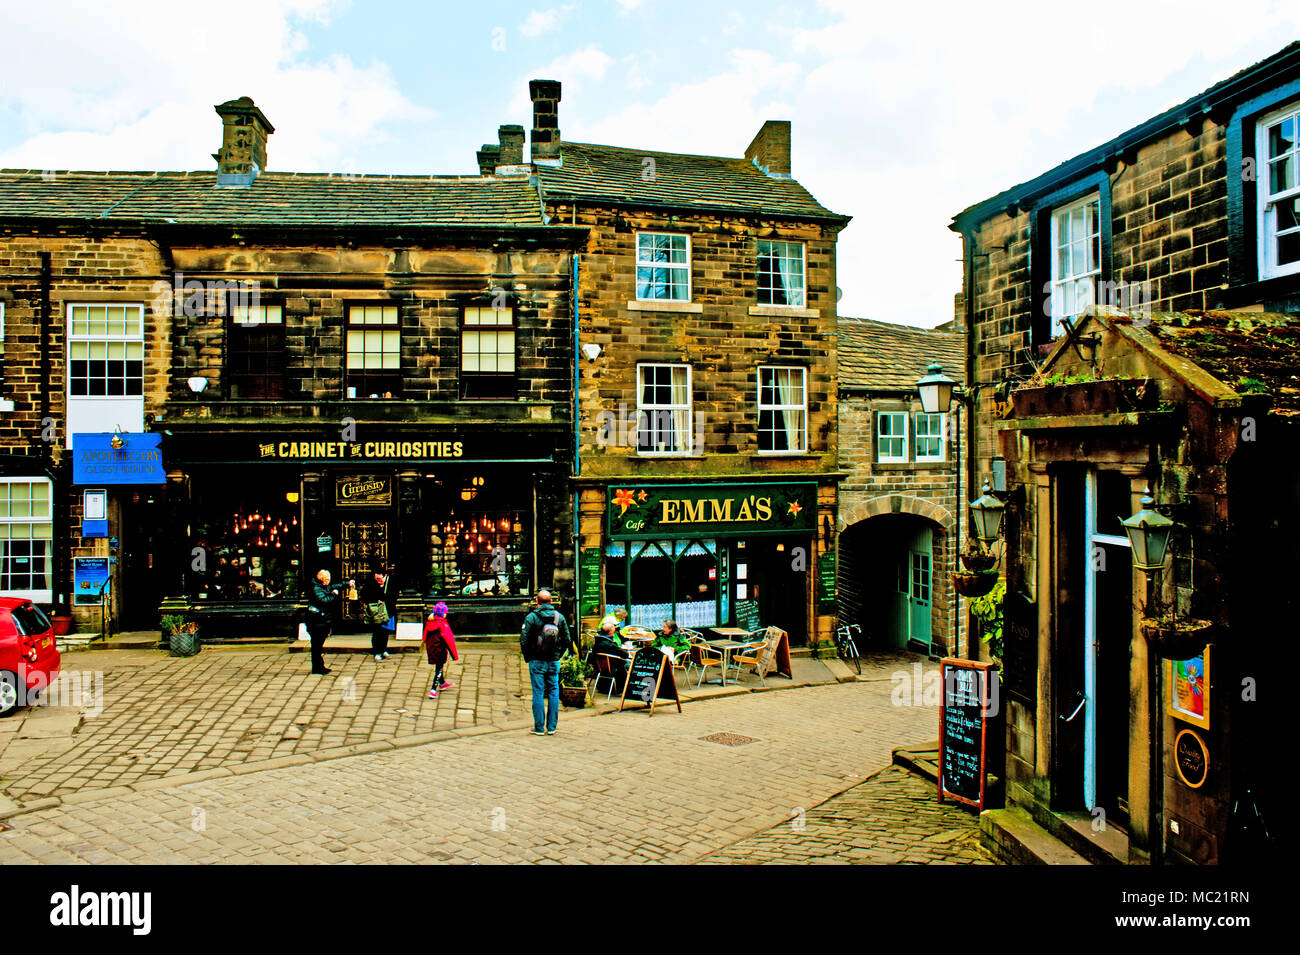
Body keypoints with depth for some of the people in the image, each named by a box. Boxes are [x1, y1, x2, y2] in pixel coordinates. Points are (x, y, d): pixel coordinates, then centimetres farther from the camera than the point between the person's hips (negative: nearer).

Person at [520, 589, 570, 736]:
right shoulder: (560, 617, 1)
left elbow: (524, 641, -11)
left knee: (538, 693, 2)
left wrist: (528, 658, 2)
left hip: (537, 662, -3)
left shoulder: (531, 617, -9)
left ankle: (539, 728, 4)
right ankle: (551, 727, 11)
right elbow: (566, 640, 4)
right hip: (554, 662, 3)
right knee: (553, 692, 10)